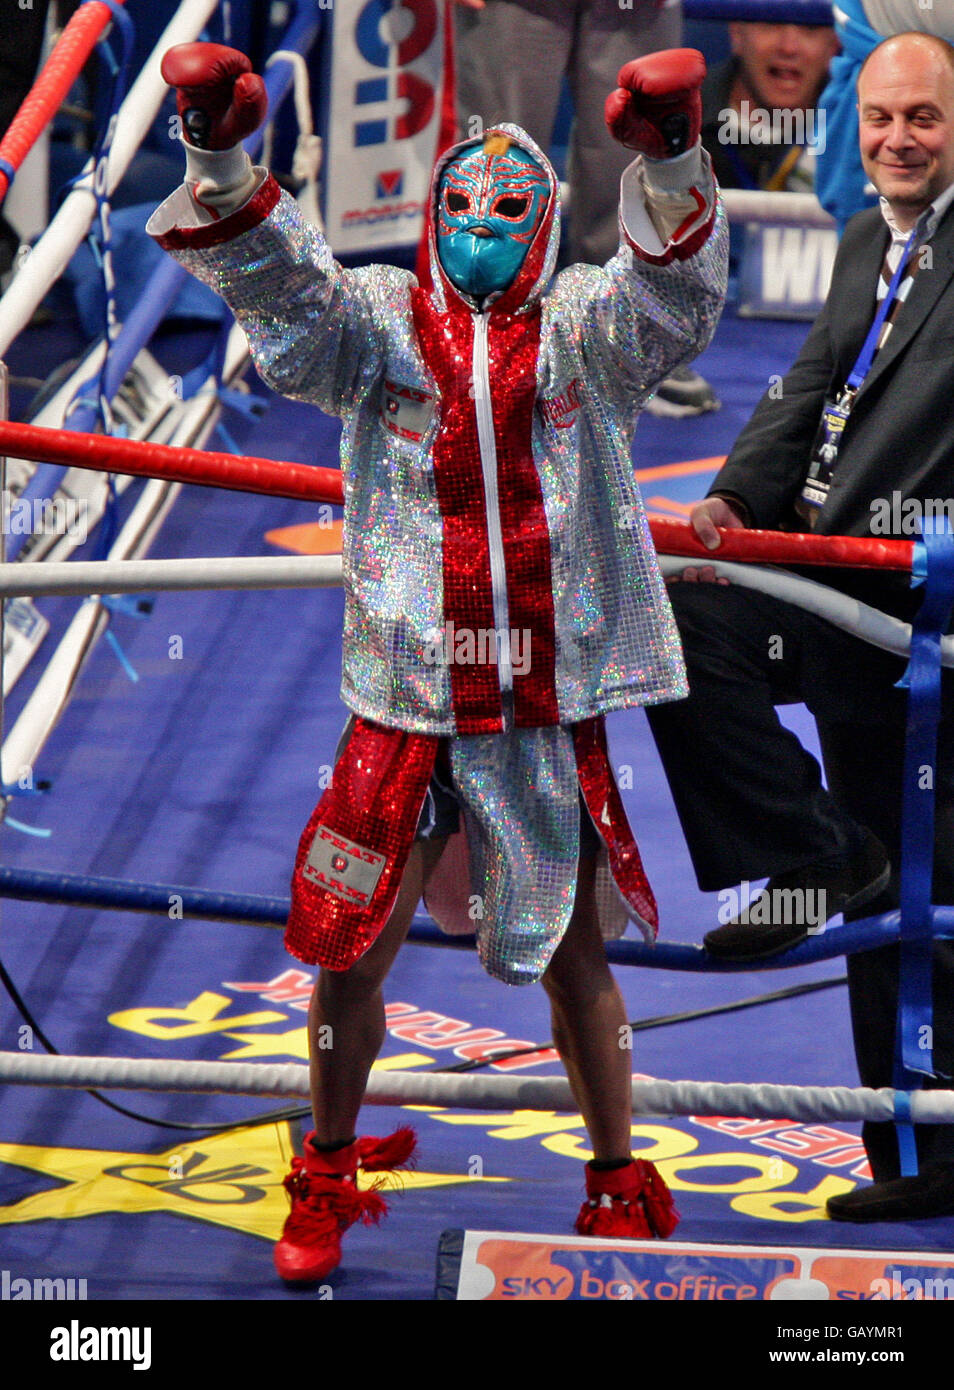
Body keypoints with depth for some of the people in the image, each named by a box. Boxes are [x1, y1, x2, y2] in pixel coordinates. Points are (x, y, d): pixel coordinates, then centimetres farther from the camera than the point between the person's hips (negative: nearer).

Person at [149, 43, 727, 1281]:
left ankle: (619, 1184, 25)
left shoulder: (584, 330, 3)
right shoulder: (379, 322, 4)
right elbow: (278, 281, -13)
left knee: (575, 954, 10)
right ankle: (329, 1177, 22)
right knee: (350, 950, 2)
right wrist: (224, 162, -33)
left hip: (551, 710, 0)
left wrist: (670, 160, -36)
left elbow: (675, 293, -16)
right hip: (406, 702, 0)